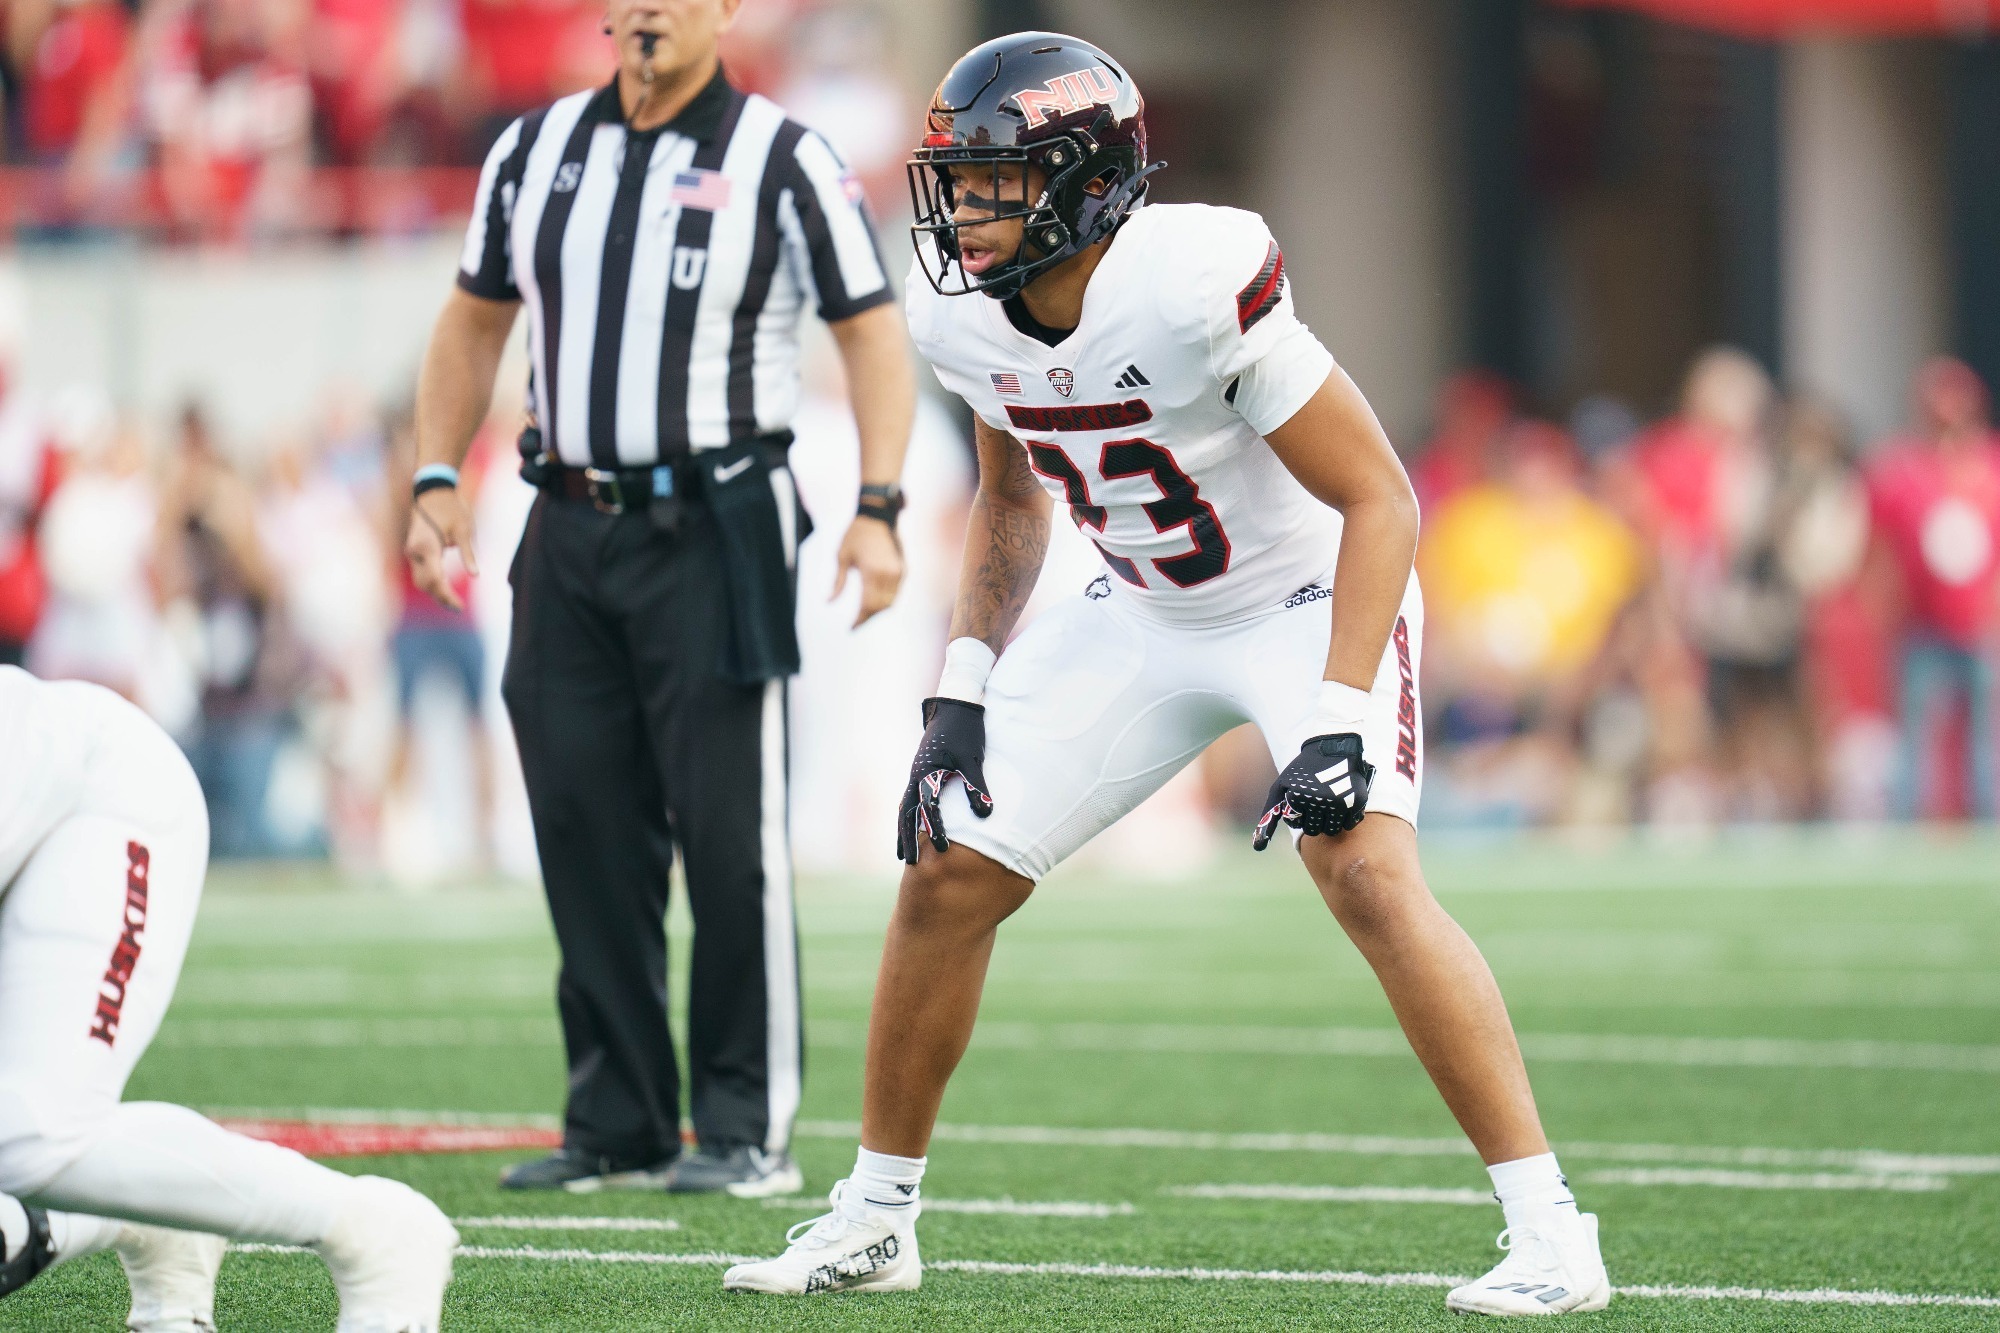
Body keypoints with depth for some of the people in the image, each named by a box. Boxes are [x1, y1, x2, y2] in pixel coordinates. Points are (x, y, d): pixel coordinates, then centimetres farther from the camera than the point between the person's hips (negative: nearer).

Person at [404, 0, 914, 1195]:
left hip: (717, 531, -5)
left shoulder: (783, 160, -3)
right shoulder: (539, 148, 11)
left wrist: (879, 509, -14)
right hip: (572, 528, 5)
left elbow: (873, 331, -4)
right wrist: (438, 480, 10)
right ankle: (620, 1125, 13)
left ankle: (751, 1128, 0)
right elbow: (476, 320, 21)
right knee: (585, 828, 5)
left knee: (731, 835, -6)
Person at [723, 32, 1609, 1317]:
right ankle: (875, 1220, 19)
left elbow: (1380, 498, -26)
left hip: (1312, 597, -7)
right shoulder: (968, 319, -11)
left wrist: (1338, 722, -32)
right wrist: (963, 692, 2)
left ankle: (1550, 1232, -21)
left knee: (1367, 870, -27)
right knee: (949, 872, 2)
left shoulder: (1197, 287, -32)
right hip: (1144, 615, 7)